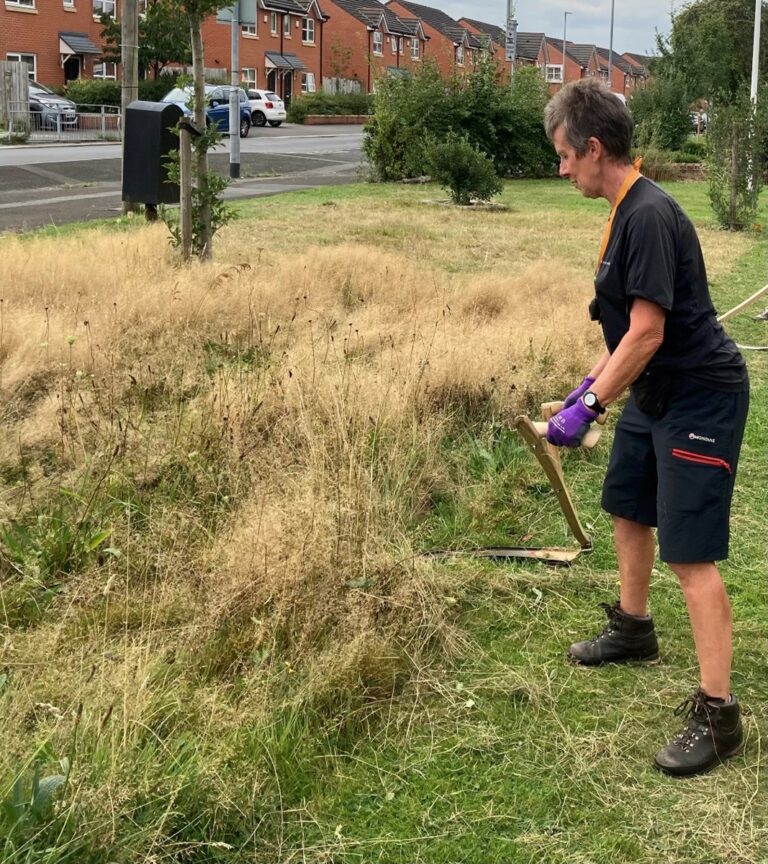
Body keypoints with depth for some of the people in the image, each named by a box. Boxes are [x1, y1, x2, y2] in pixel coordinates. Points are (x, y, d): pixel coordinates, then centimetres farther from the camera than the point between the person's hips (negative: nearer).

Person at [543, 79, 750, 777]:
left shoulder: (650, 216, -23)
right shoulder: (626, 210, 7)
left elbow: (648, 333, -25)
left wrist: (589, 407, -20)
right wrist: (589, 385, 17)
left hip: (701, 399, -10)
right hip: (656, 393, 11)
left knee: (690, 554, -10)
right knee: (628, 510, 24)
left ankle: (716, 712, -3)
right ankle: (633, 629, 46)